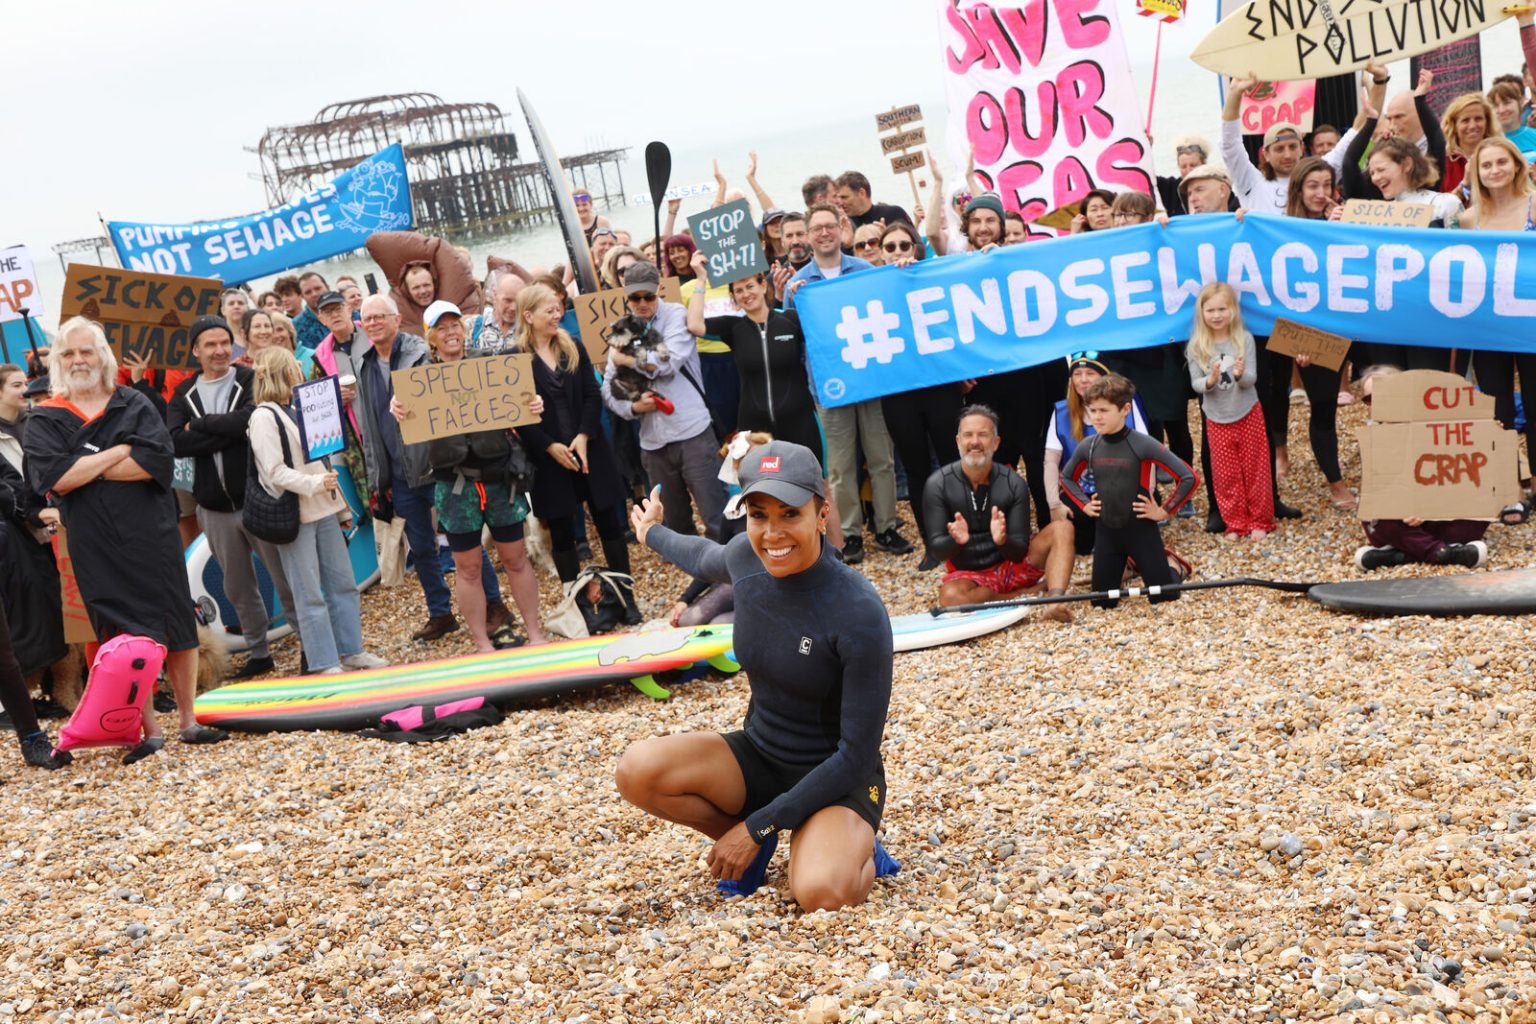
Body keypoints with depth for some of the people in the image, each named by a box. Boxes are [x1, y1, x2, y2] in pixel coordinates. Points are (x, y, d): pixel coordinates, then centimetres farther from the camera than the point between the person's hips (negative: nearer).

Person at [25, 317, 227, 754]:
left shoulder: (134, 405, 6)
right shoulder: (45, 420, 4)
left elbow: (156, 461, -11)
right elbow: (53, 477, -14)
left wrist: (85, 469, -11)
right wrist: (121, 450, -10)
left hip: (153, 536, 1)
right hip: (95, 548, -1)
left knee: (178, 631, 4)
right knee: (125, 640, 1)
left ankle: (188, 721, 16)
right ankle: (149, 730, 9)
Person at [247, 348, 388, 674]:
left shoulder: (298, 410, 17)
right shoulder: (263, 416, -9)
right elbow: (275, 472, -16)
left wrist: (342, 507, 20)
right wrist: (314, 484, -24)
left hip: (323, 510, 8)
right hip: (294, 515, -8)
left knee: (343, 583, 10)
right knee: (309, 594, -3)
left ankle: (351, 651, 19)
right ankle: (324, 664, 3)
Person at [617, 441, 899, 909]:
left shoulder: (860, 613, -26)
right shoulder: (745, 558, -9)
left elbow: (857, 753, -21)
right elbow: (705, 557, 20)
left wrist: (758, 826, -19)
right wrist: (654, 534, 40)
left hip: (836, 778, -5)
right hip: (758, 756, 5)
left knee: (820, 894, -35)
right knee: (636, 770, -21)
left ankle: (855, 848, 2)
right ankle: (747, 843, 5)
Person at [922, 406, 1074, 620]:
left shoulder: (1013, 484, -8)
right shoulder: (938, 485, -12)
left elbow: (1019, 551, -10)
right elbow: (936, 550, -13)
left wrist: (1002, 540, -35)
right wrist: (956, 540, -37)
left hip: (1011, 565, 2)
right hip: (969, 574, -2)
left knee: (1062, 529, -17)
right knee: (951, 596, -37)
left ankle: (1054, 601, -37)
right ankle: (1035, 592, -20)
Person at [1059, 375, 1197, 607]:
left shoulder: (1143, 445, -17)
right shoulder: (1087, 447, -3)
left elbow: (1188, 478, -16)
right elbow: (1066, 477, 19)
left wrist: (1164, 511, -12)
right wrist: (1084, 505, 7)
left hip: (1141, 529, -4)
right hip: (1106, 532, 4)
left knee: (1163, 596, 1)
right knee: (1103, 601, 9)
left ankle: (1172, 570, 36)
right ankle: (1126, 566, 38)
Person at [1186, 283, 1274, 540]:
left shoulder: (1244, 339, -9)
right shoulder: (1196, 346, -7)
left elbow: (1251, 379, -12)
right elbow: (1195, 383, -7)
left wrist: (1240, 375, -34)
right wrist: (1210, 381, -29)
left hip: (1248, 414, -1)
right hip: (1217, 419, 1)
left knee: (1255, 471, 8)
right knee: (1225, 475, 6)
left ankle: (1260, 521, 22)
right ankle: (1235, 523, 20)